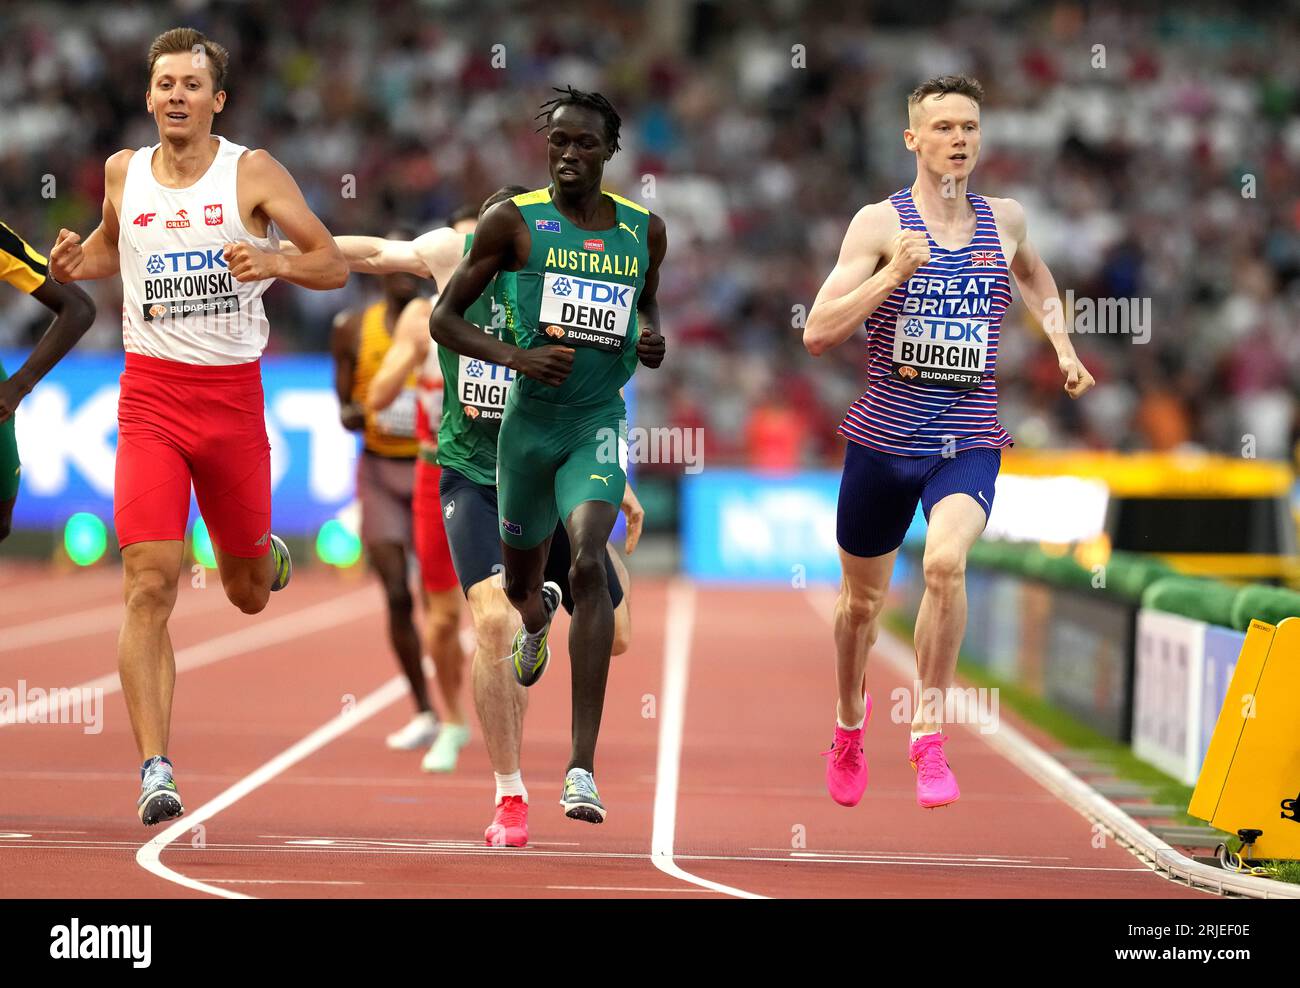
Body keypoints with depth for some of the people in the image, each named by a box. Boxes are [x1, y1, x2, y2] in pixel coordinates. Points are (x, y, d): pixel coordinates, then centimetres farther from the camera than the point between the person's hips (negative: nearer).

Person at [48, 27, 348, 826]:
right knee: (150, 585, -15)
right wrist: (80, 262, 3)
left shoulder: (253, 174, -4)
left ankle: (266, 554, 54)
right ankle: (156, 771, -15)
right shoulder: (124, 174, 5)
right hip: (150, 395, 0)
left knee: (248, 596, 15)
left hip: (233, 394, 0)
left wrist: (277, 261, -25)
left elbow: (335, 266, -4)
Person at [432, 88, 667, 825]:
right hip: (531, 418, 1)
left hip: (600, 423, -1)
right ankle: (540, 616, 63)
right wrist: (511, 355, -18)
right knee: (521, 580, 18)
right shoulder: (515, 222, -5)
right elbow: (445, 317, -1)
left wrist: (650, 340, 0)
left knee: (589, 563, -24)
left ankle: (583, 767, -28)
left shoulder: (645, 230, 4)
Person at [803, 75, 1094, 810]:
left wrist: (1062, 344, 18)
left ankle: (929, 735, -15)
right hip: (884, 438, 0)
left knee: (946, 561, -27)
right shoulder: (881, 223, -7)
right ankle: (851, 717, 45)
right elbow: (817, 335, -14)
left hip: (970, 445, 1)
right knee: (864, 595, 15)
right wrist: (894, 272, -22)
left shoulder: (1005, 220, 5)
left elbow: (1036, 275, 31)